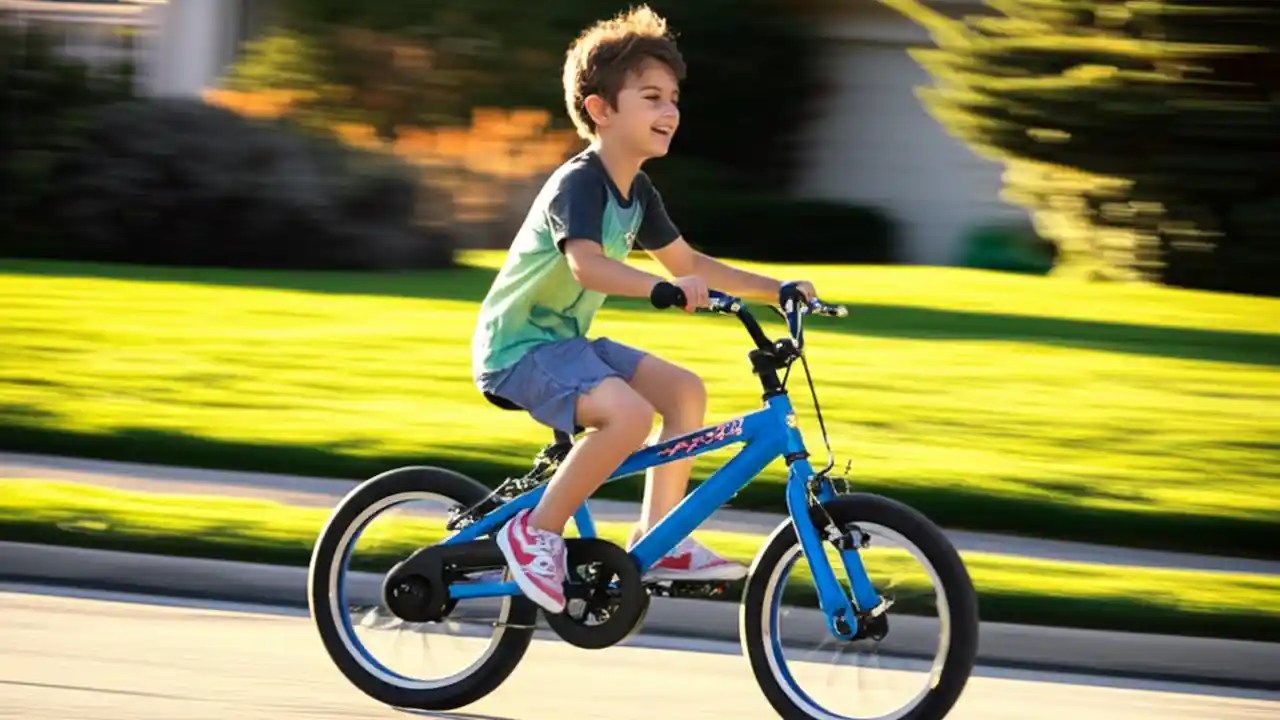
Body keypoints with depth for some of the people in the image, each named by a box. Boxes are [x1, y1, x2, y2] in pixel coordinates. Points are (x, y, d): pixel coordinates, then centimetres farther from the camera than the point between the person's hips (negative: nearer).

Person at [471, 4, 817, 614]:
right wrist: (664, 289, -54)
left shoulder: (636, 193, 9)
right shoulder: (578, 184, -21)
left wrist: (774, 289, 12)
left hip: (565, 340, 10)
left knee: (684, 390, 4)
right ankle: (536, 531, -17)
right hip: (518, 347, -10)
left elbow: (687, 261, 19)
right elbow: (585, 263, -39)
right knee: (628, 412, -31)